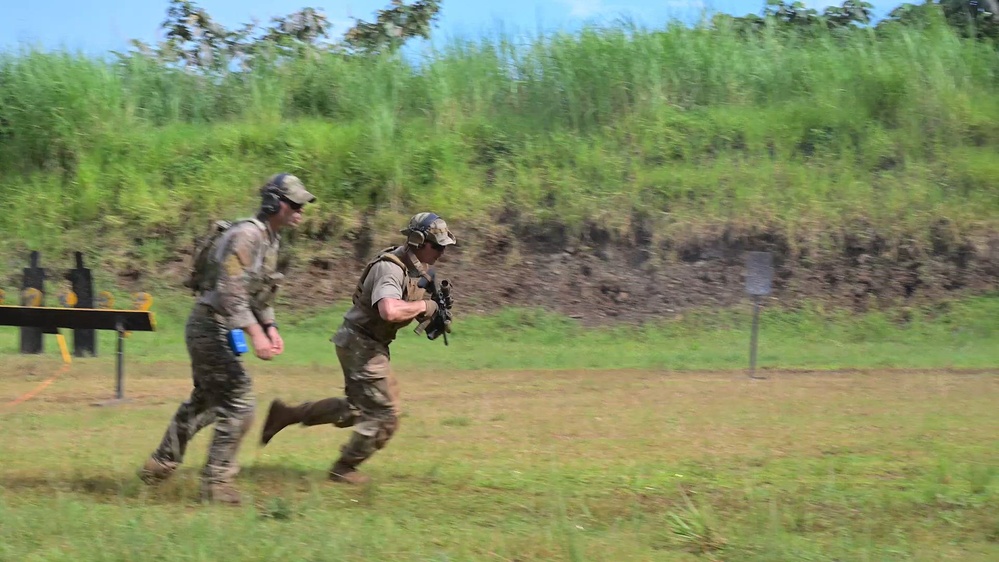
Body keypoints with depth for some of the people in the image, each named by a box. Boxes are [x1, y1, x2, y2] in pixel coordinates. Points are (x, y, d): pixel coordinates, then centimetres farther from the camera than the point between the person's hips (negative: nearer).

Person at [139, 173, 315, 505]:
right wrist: (255, 334, -30)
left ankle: (160, 465, 36)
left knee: (204, 402, 22)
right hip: (212, 328, -11)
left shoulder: (271, 240, 12)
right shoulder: (246, 236, -20)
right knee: (238, 405, -11)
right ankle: (217, 483, -5)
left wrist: (271, 328, 11)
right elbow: (230, 293, -27)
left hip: (217, 331, 11)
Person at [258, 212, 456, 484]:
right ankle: (343, 469, 10)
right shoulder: (390, 268, -25)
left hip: (371, 346, 10)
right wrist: (423, 306, -26)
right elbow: (390, 311, -42)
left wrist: (437, 315, -1)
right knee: (384, 416, -4)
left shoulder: (417, 268, 6)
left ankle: (287, 414, 25)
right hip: (361, 345, -10)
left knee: (356, 409, 20)